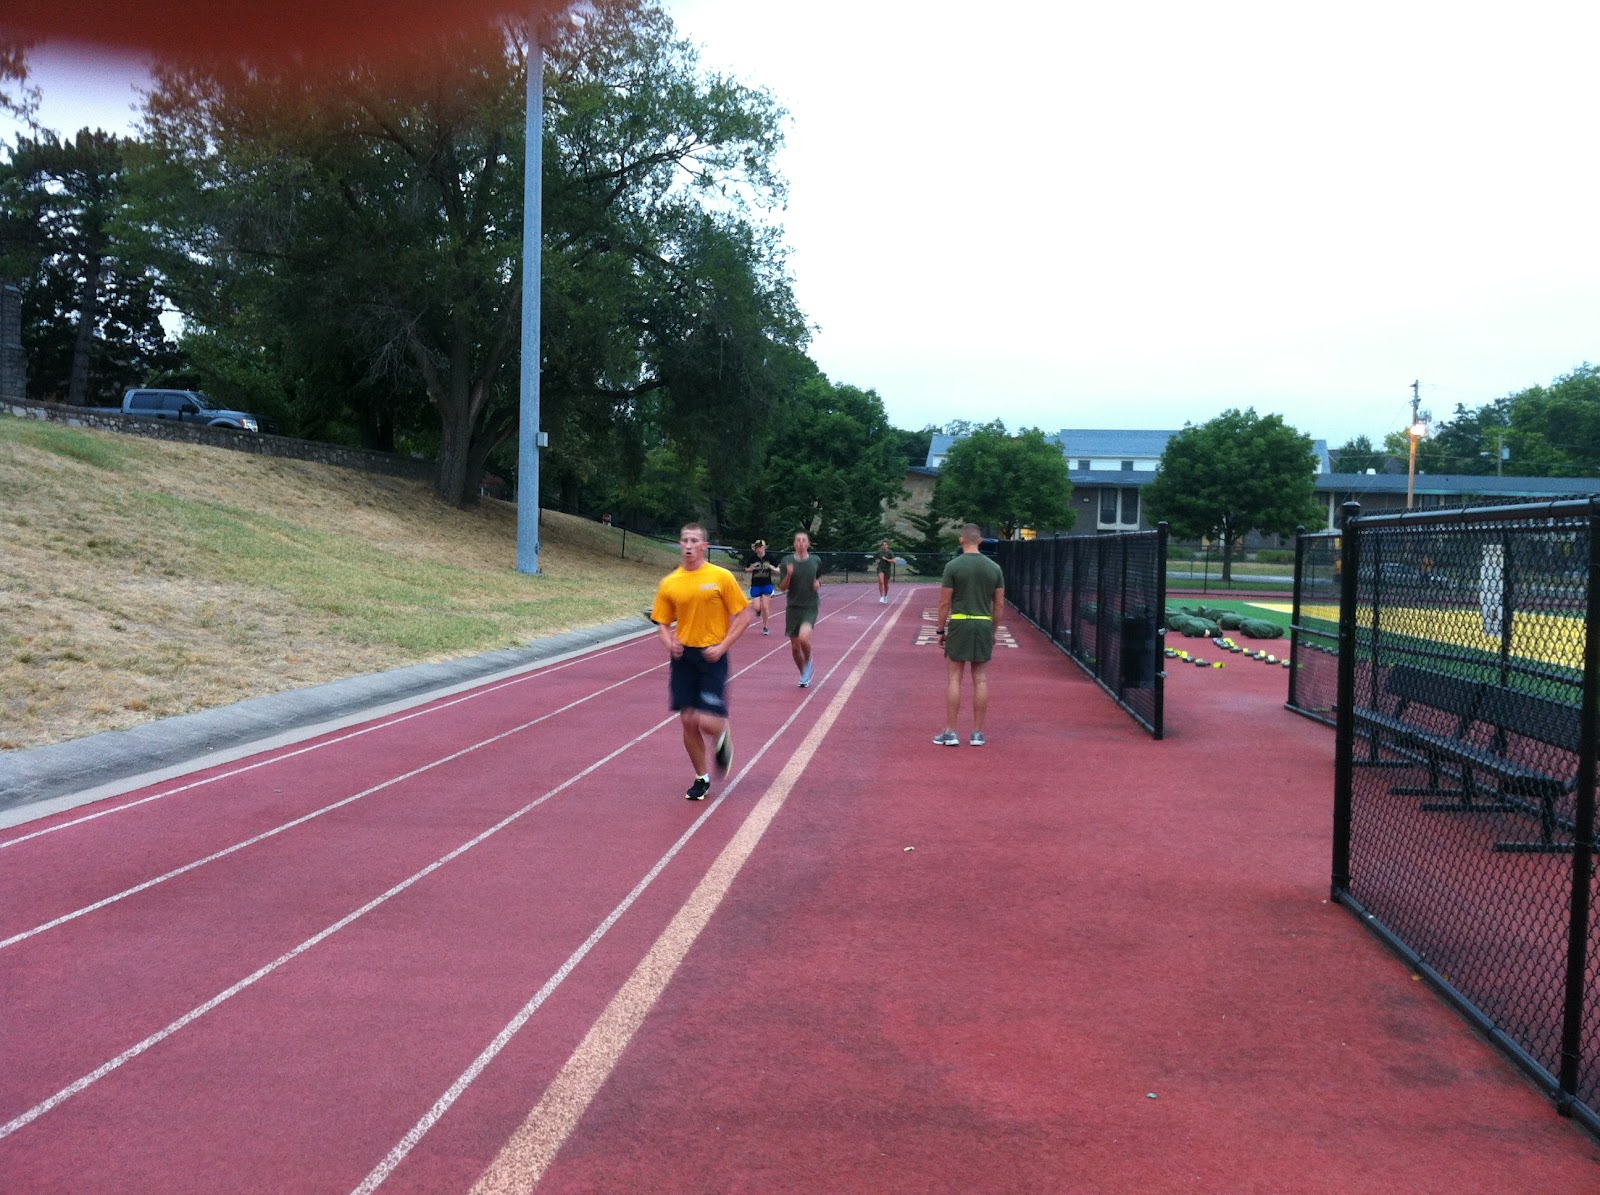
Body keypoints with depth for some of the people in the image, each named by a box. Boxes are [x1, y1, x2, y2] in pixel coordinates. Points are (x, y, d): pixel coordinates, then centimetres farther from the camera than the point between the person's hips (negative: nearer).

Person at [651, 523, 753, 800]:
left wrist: (722, 647, -12)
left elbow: (743, 616, -2)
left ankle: (722, 738, 24)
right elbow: (663, 624, 11)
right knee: (688, 721, 2)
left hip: (712, 657, -3)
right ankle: (702, 778, 21)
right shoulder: (669, 583, 4)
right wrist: (669, 642, -10)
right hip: (683, 656, 3)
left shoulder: (722, 577, -5)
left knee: (707, 722, -13)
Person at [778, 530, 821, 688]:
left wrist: (818, 584, -5)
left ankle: (808, 663, 5)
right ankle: (804, 675, 29)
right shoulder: (787, 561, -1)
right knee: (795, 647, 5)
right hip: (793, 608, 1)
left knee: (803, 638, -26)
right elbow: (782, 587, -2)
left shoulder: (815, 561, 2)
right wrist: (788, 575, -21)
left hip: (810, 608, -1)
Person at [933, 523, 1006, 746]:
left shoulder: (953, 566, -6)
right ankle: (977, 733, 9)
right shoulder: (994, 568, 3)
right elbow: (999, 605, 6)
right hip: (984, 626, 3)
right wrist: (993, 631, 15)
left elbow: (944, 603, -6)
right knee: (981, 680, 7)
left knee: (953, 679, 3)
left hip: (959, 624, -3)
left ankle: (950, 732, 2)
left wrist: (941, 630, 4)